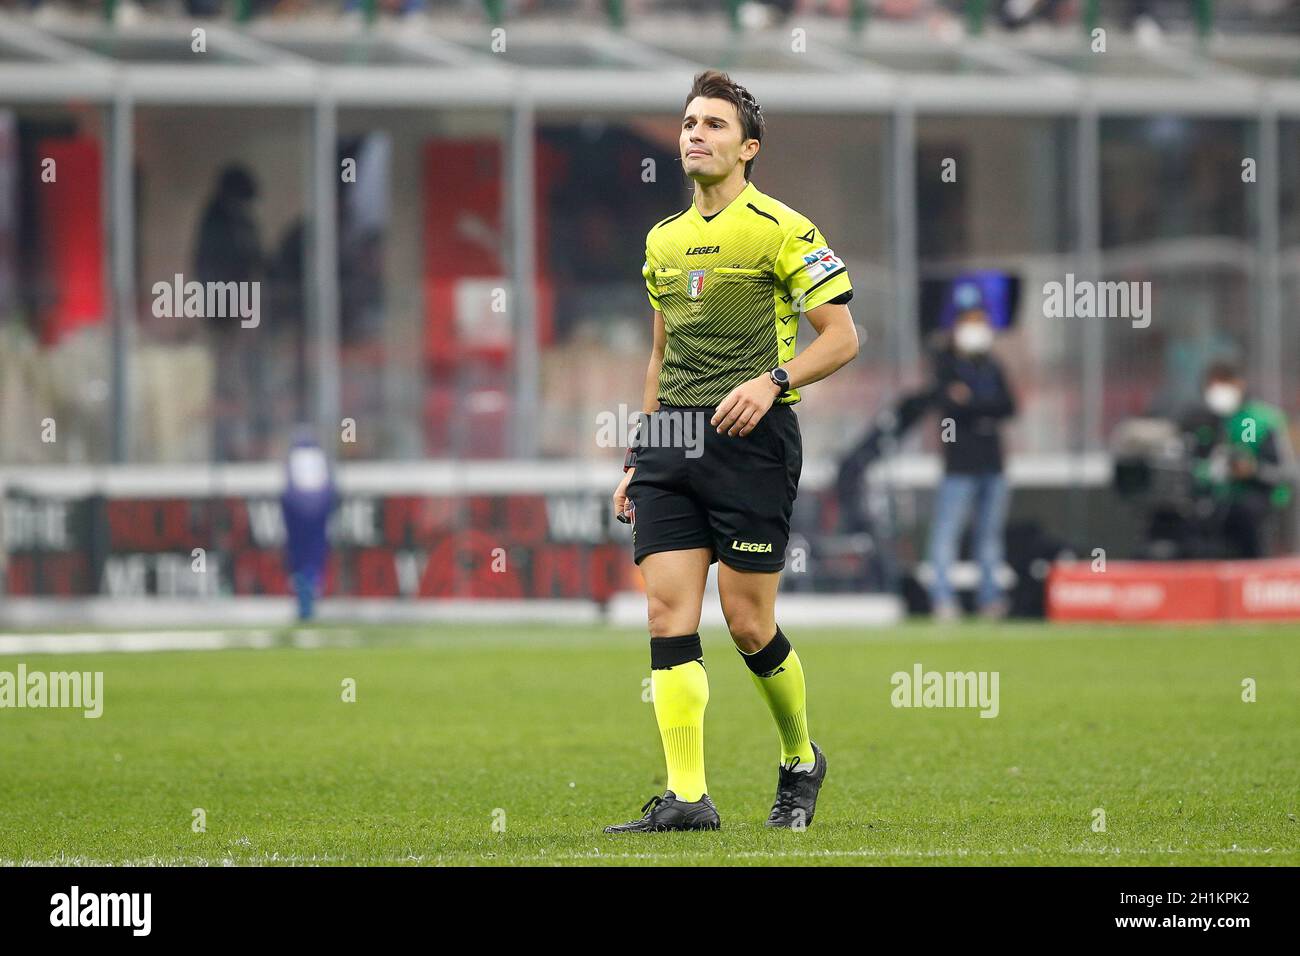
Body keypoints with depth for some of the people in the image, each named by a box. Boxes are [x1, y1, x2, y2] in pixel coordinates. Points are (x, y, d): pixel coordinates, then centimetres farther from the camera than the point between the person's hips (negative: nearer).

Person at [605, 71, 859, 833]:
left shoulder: (781, 229, -4)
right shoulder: (664, 241, 17)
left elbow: (842, 337, -5)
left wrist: (772, 381, -20)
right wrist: (638, 460, 21)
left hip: (750, 437, -6)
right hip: (672, 442, 6)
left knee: (749, 624, -4)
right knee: (668, 613, -6)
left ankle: (801, 761, 22)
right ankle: (687, 796, -7)